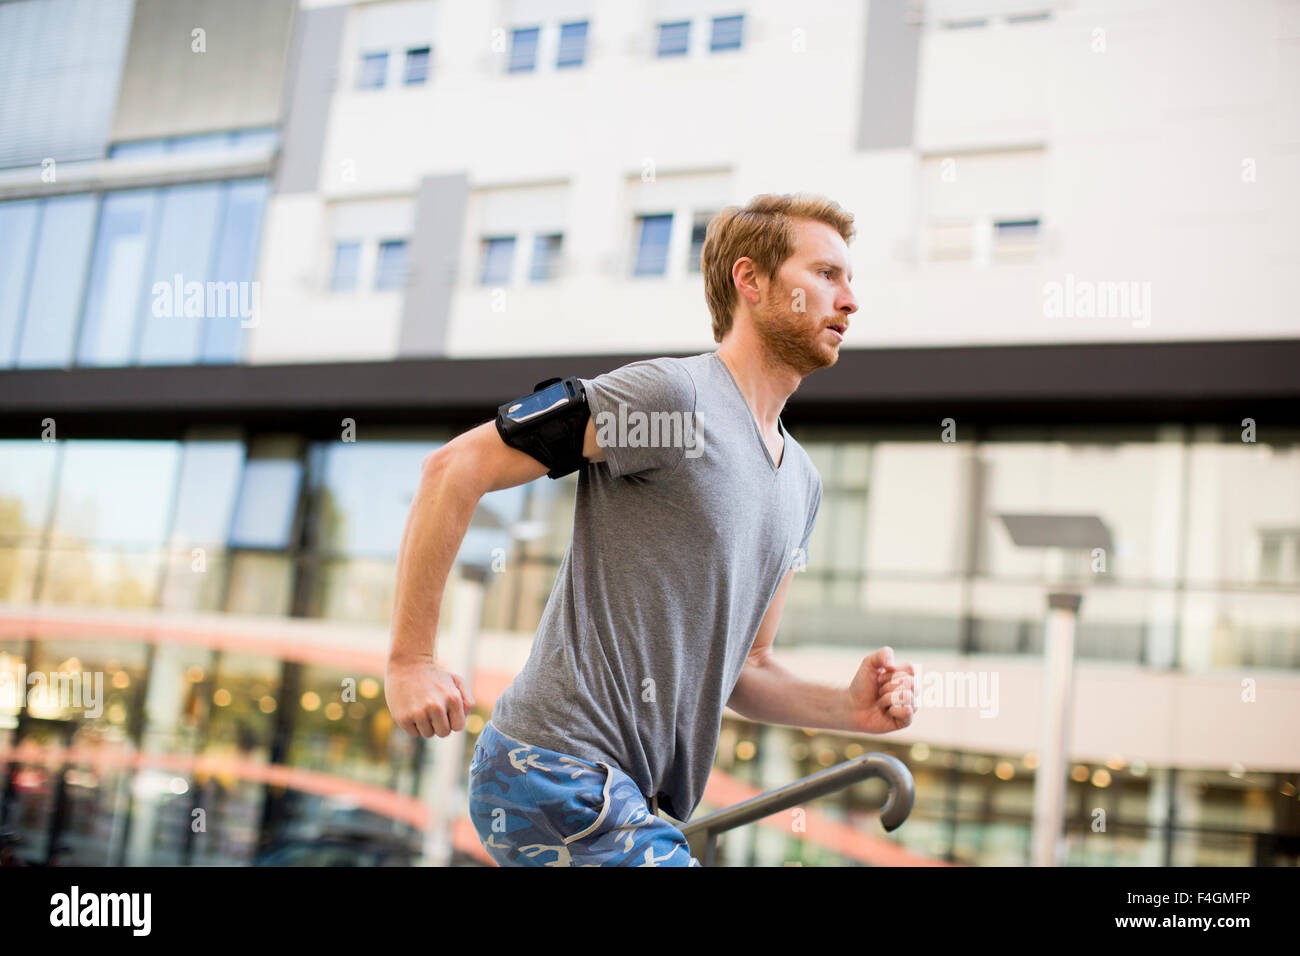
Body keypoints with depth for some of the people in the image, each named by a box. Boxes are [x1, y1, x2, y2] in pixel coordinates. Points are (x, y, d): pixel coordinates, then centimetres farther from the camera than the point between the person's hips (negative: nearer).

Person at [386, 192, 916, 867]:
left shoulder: (803, 483, 15)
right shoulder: (673, 394, -11)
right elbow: (456, 468, -14)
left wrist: (849, 708, 3)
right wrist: (410, 659, -15)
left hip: (633, 801, 9)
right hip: (558, 766, -9)